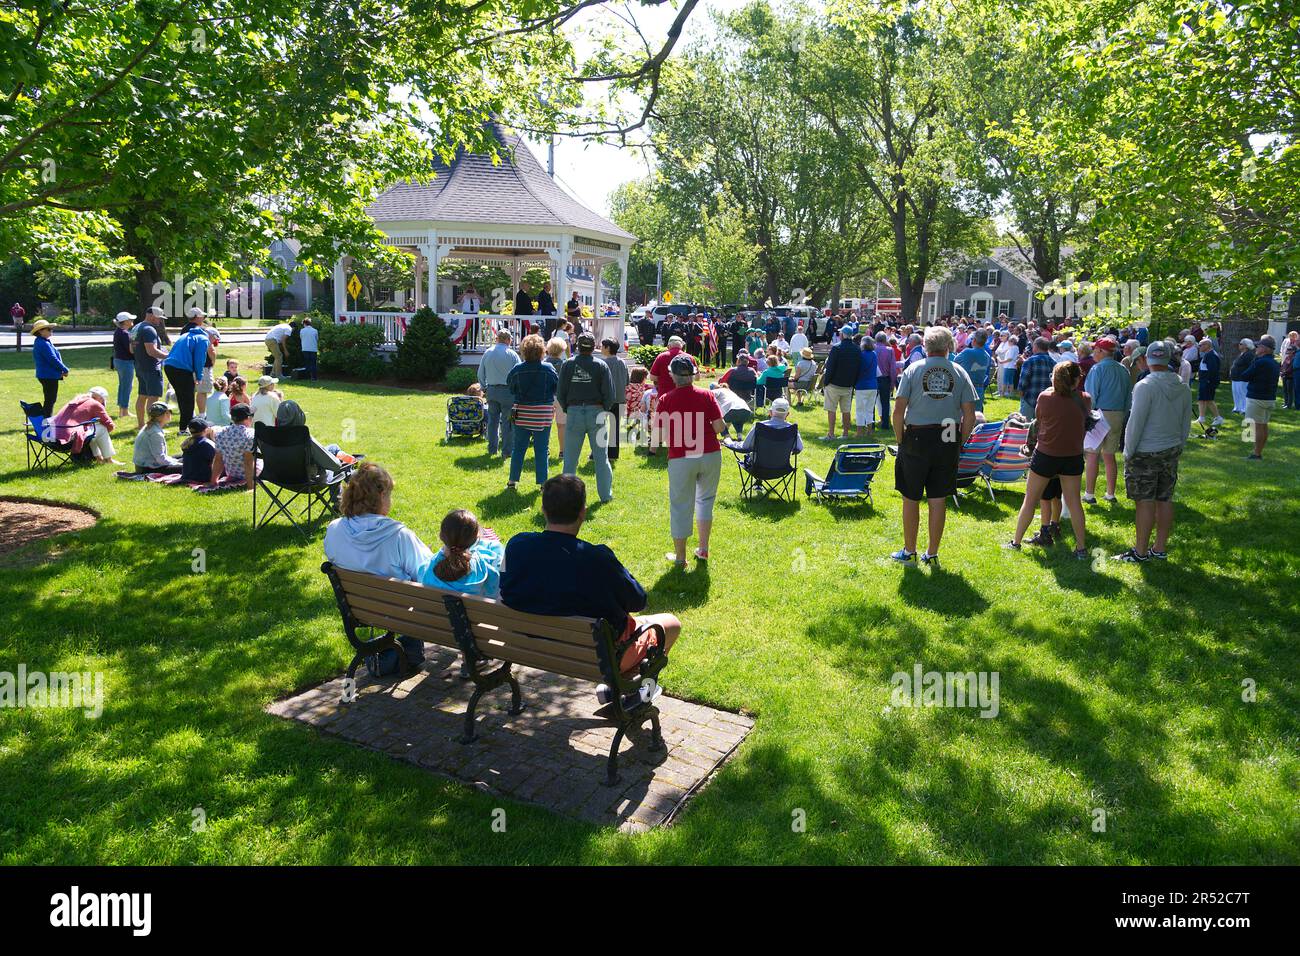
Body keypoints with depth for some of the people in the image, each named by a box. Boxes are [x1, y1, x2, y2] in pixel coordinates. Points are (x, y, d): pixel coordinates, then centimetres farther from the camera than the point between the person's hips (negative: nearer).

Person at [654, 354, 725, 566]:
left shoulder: (665, 400, -5)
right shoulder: (706, 395, -3)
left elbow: (659, 435, -7)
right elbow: (719, 426, -7)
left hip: (681, 459, -2)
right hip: (710, 455, 2)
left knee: (680, 506, 8)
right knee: (705, 500, 21)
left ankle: (680, 556, 17)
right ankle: (703, 549, 24)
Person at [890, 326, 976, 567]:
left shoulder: (913, 369, -4)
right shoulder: (959, 372, 1)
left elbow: (898, 411, -10)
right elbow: (970, 415, -2)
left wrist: (901, 440, 1)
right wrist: (959, 443, 9)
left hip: (916, 440, -2)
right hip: (948, 442, 2)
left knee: (911, 499, 9)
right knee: (938, 500, 10)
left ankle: (909, 552, 18)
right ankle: (932, 554, 19)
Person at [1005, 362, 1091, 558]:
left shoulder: (1045, 397, -13)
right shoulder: (1084, 400, -8)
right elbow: (1087, 416, 10)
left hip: (1045, 455, -2)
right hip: (1073, 457, 2)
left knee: (1030, 500, 10)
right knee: (1073, 501, 11)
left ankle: (1016, 542, 17)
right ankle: (1081, 547, 15)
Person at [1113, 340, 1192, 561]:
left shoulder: (1145, 386, -17)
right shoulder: (1182, 387, 5)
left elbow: (1135, 423, -16)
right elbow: (1186, 424, 12)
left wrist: (1128, 452, -7)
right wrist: (1177, 447, 22)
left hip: (1145, 454, -7)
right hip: (1171, 452, 7)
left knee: (1145, 502, -1)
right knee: (1165, 500, 12)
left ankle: (1140, 551, 5)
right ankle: (1161, 548, 21)